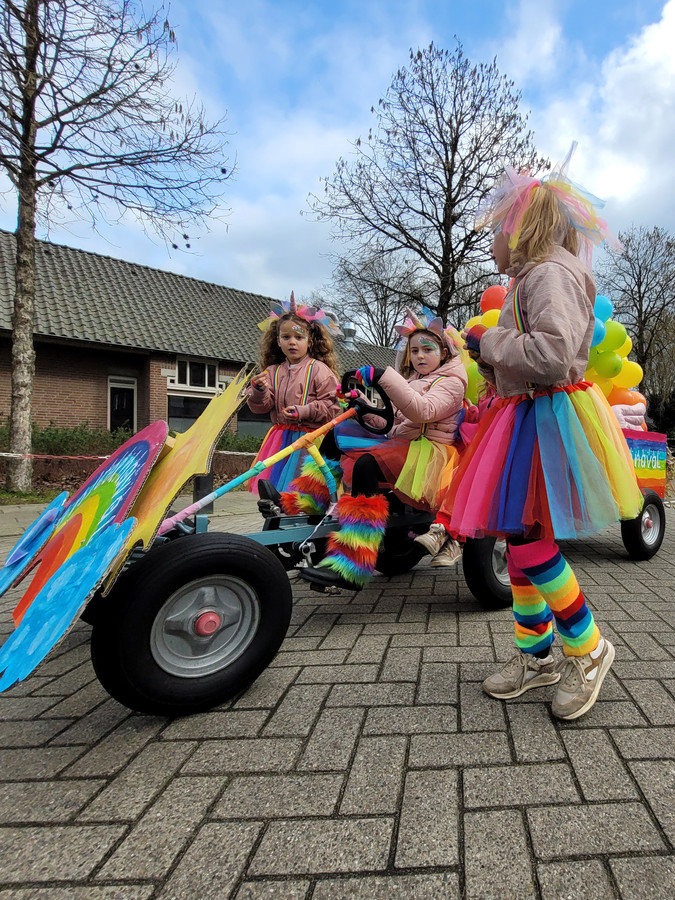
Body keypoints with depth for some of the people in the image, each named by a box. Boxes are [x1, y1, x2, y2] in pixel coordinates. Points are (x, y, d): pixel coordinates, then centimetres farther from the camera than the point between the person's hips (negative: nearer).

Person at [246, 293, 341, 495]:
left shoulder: (318, 370, -4)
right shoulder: (273, 372, 10)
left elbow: (332, 405, -8)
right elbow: (261, 406, 6)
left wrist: (304, 411, -18)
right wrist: (259, 390, -14)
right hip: (280, 439, 5)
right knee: (272, 483, 6)